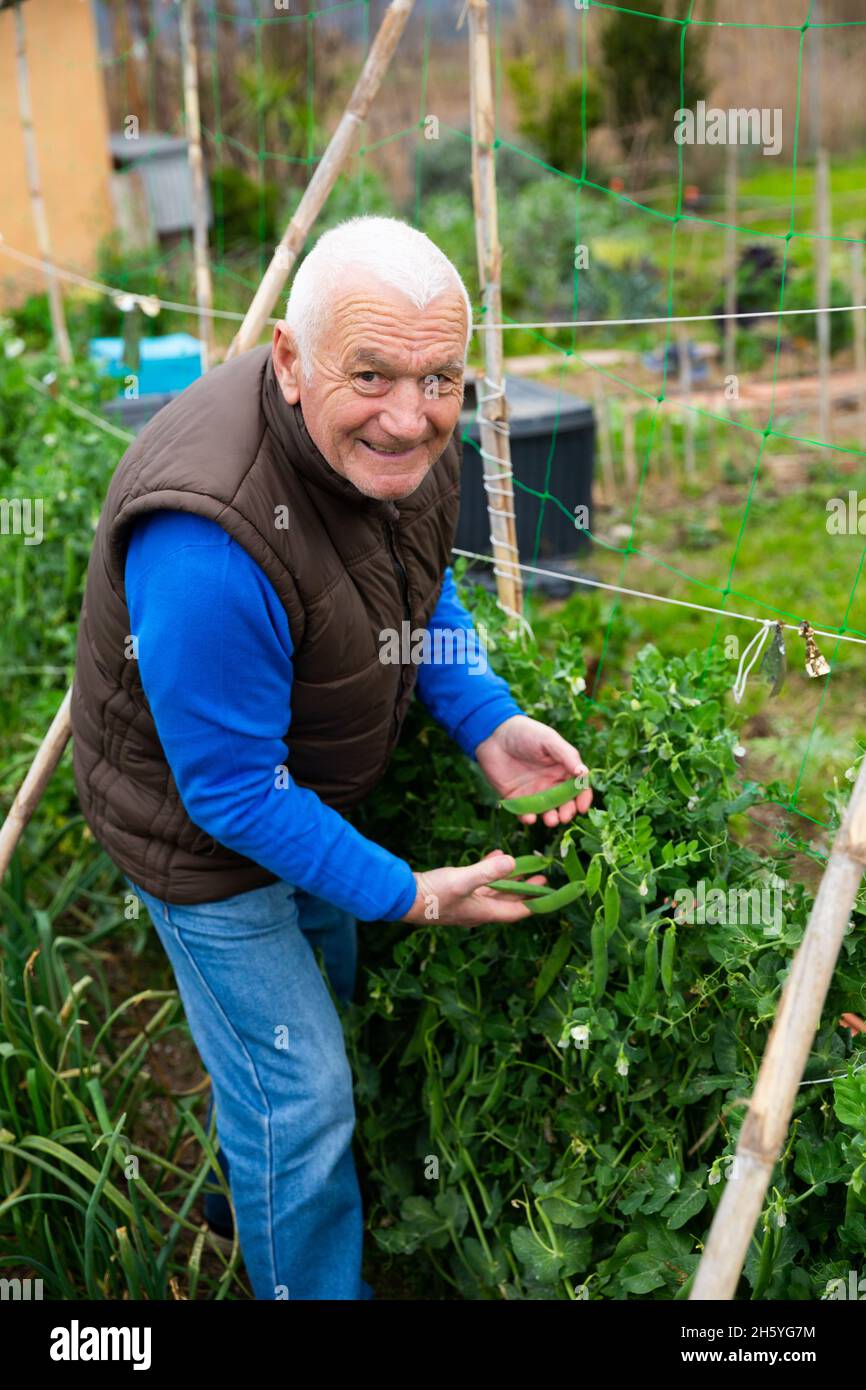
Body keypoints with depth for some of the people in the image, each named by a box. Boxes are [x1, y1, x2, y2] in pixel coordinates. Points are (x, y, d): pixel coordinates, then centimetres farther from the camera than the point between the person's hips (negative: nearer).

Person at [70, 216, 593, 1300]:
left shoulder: (402, 440, -16)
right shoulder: (208, 544, -42)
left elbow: (422, 593, 4)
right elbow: (232, 787, -31)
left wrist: (490, 728, -10)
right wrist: (408, 895, -23)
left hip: (306, 790, 9)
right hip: (204, 833, -8)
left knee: (328, 981, 32)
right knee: (294, 1095, 6)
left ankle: (253, 1170, 63)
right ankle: (309, 1284, 37)